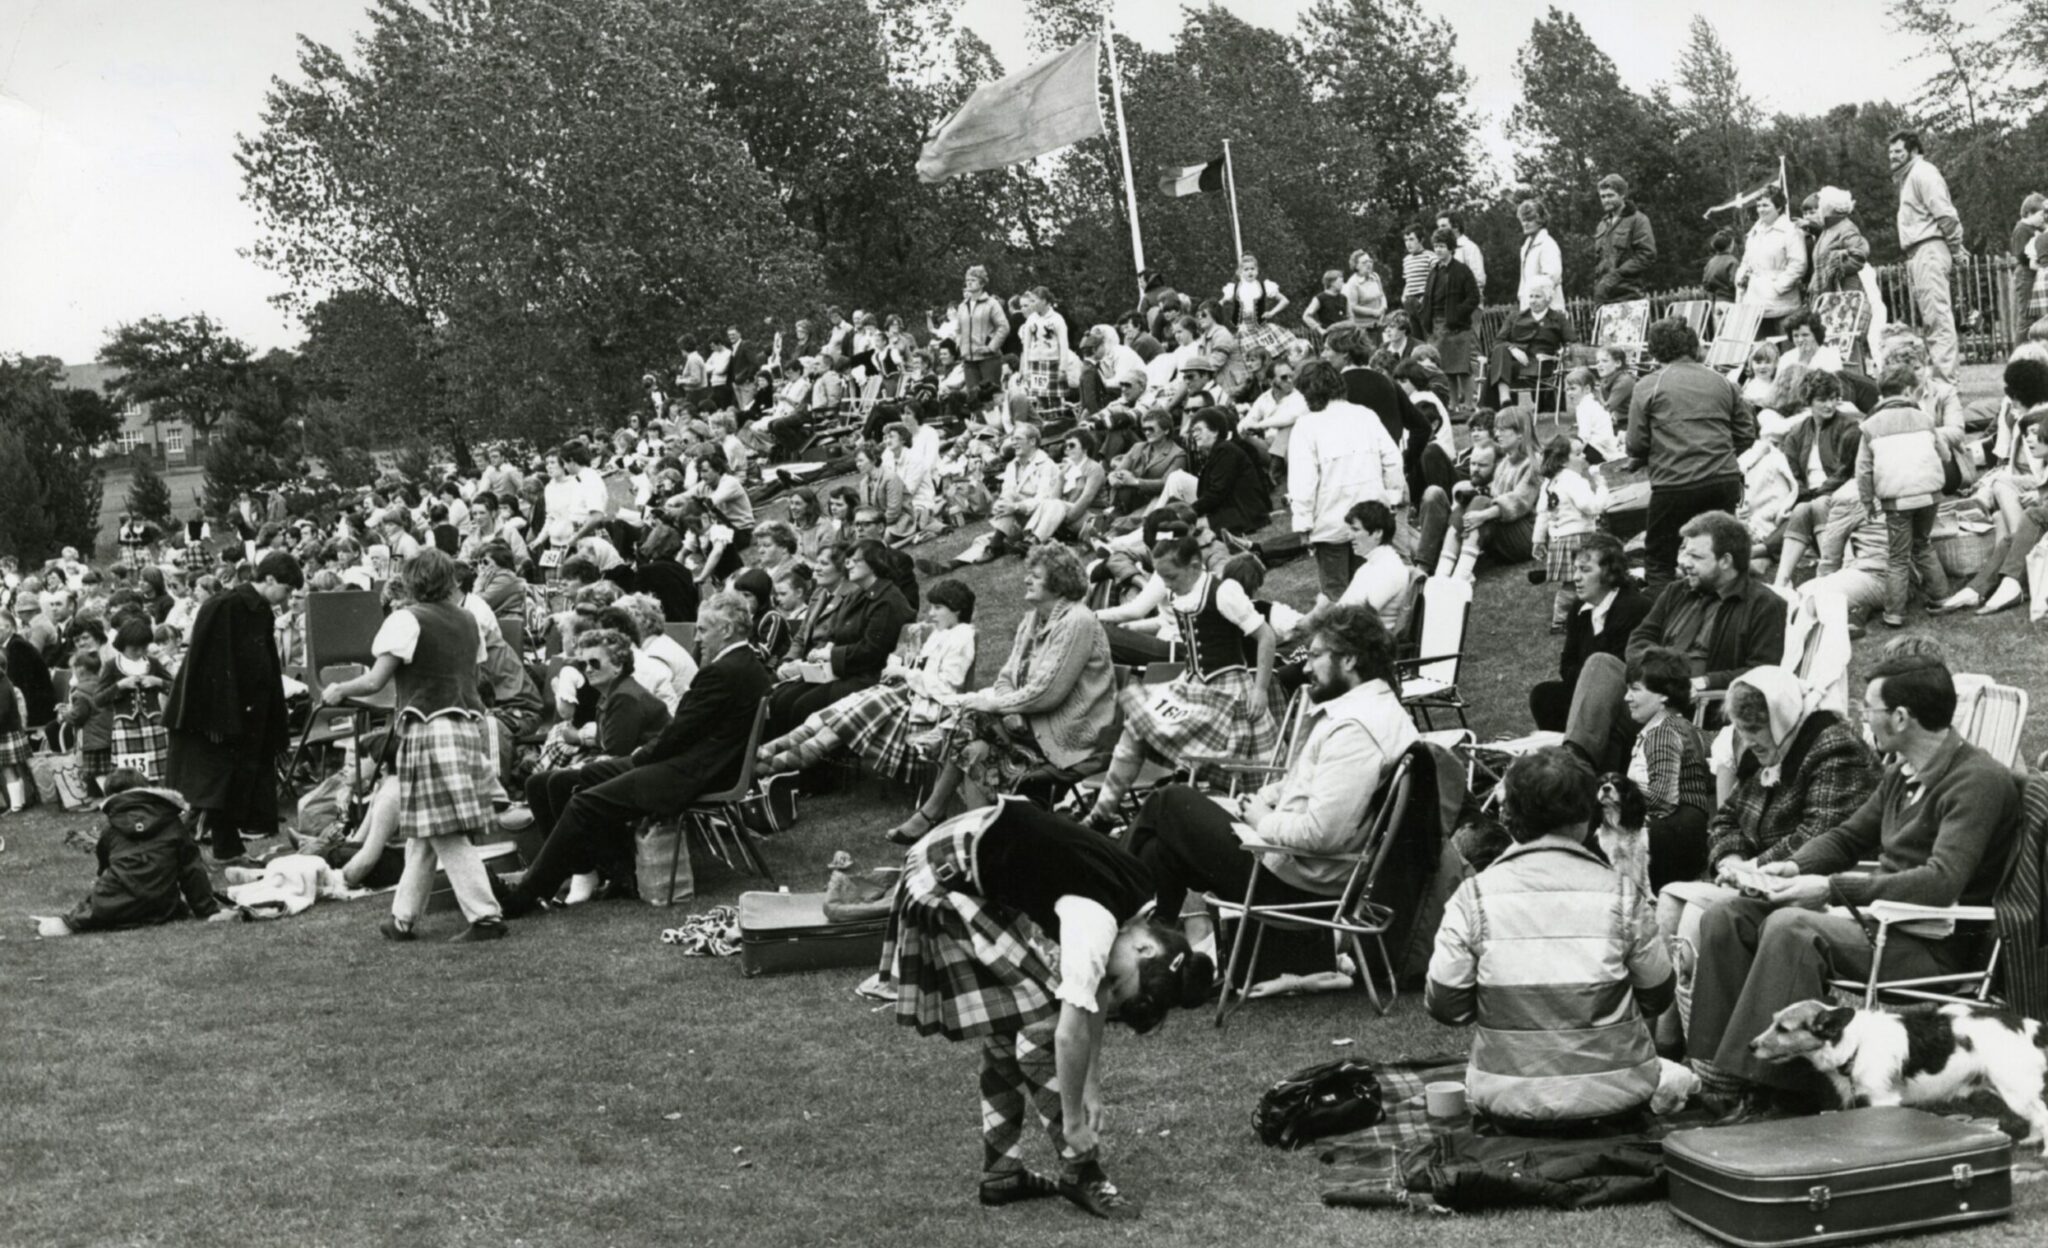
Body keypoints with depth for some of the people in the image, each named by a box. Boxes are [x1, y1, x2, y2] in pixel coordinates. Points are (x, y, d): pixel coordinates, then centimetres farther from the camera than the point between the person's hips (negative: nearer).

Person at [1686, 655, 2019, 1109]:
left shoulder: (1978, 781, -15)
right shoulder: (1902, 773, 13)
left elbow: (1942, 883, -26)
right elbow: (1847, 836, 25)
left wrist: (1833, 888, -27)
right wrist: (1793, 867, 3)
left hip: (1931, 942, -9)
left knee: (1791, 928, -33)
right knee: (1726, 918, -3)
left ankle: (1762, 1088, -33)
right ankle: (1713, 1075, -12)